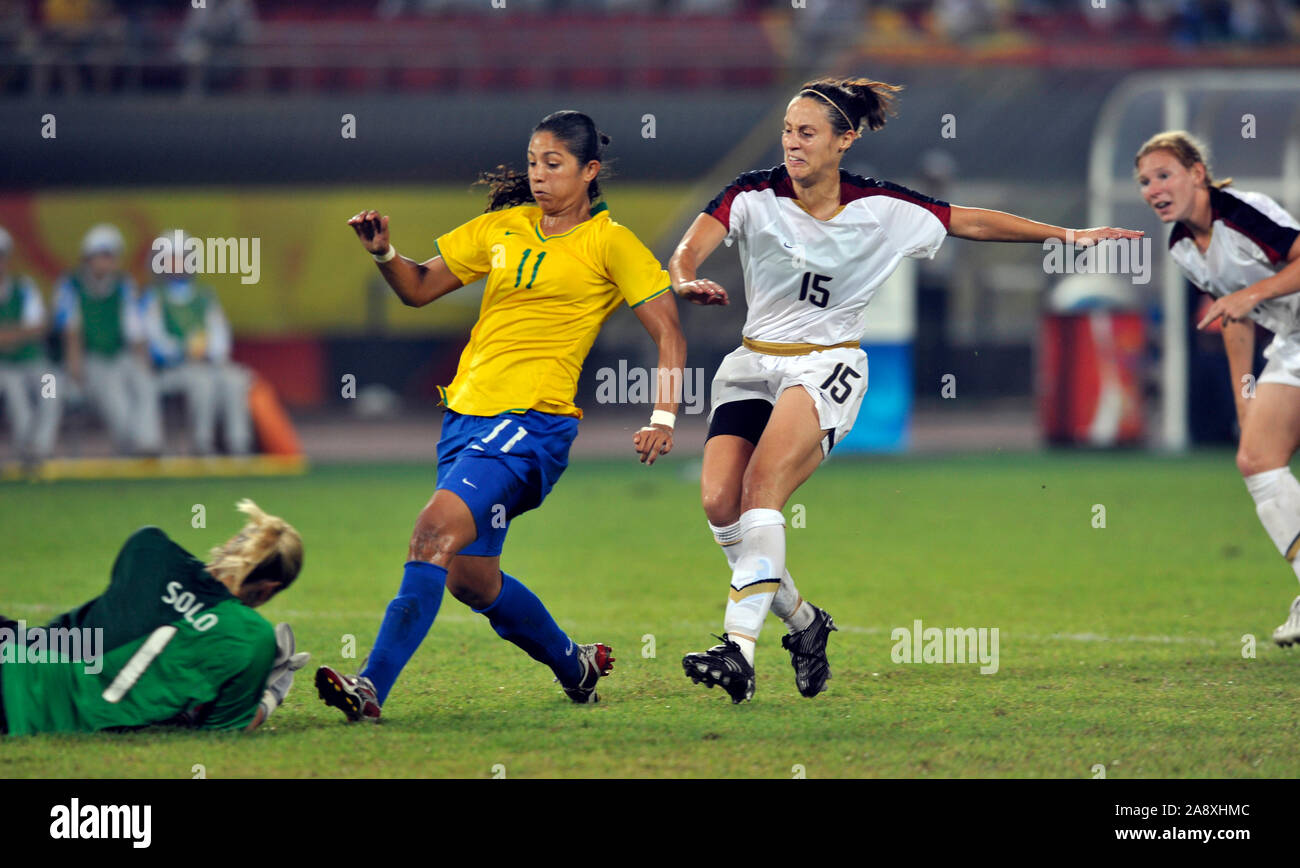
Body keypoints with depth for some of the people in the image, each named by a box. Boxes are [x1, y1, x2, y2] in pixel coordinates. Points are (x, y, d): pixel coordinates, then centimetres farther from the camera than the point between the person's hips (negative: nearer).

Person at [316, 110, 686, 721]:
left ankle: (371, 688, -31)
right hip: (466, 414, 7)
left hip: (530, 421, -7)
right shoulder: (503, 227, 14)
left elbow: (668, 333, -2)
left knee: (435, 530, -25)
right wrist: (384, 252, -2)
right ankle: (574, 665, 36)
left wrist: (663, 418, -14)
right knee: (470, 578, 12)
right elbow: (419, 288, 19)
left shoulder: (608, 242, -1)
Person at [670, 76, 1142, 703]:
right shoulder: (754, 194, -3)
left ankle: (739, 648, -32)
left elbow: (974, 223, 8)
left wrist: (1068, 235, 9)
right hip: (752, 364, 3)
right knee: (718, 503, -13)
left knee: (761, 488, -26)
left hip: (827, 364, -3)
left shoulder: (882, 209, -4)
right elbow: (686, 256, -12)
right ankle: (803, 624, 11)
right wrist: (687, 282, -36)